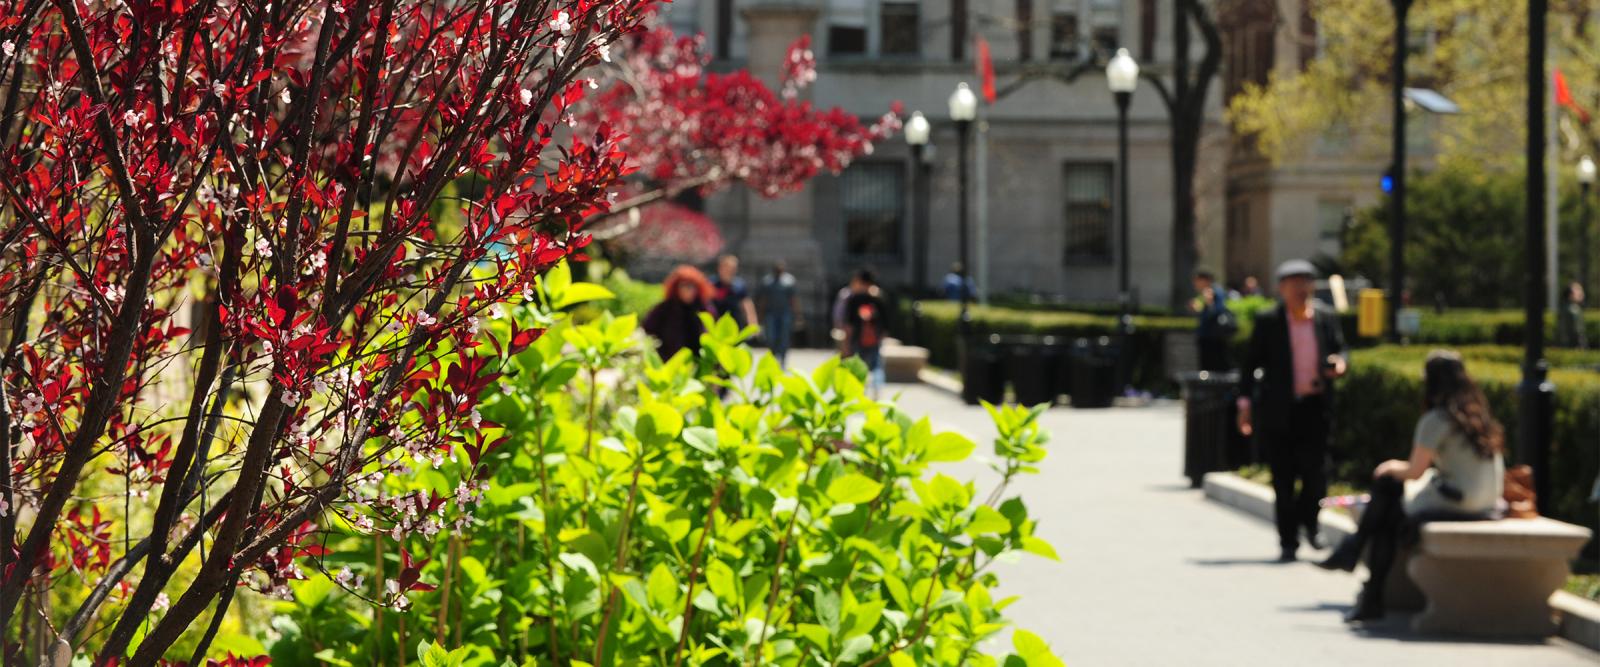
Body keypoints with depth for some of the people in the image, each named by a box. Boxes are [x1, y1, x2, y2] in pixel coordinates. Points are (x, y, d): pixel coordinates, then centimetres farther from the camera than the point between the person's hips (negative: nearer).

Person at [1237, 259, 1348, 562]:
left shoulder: (1326, 318, 5)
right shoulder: (1268, 321, -1)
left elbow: (1339, 351, 14)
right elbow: (1251, 363, 3)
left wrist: (1339, 365, -10)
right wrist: (1245, 402, -2)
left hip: (1314, 408, 1)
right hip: (1278, 410, -1)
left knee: (1316, 472, -9)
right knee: (1283, 478, 2)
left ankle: (1308, 520, 20)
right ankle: (1288, 541, 12)